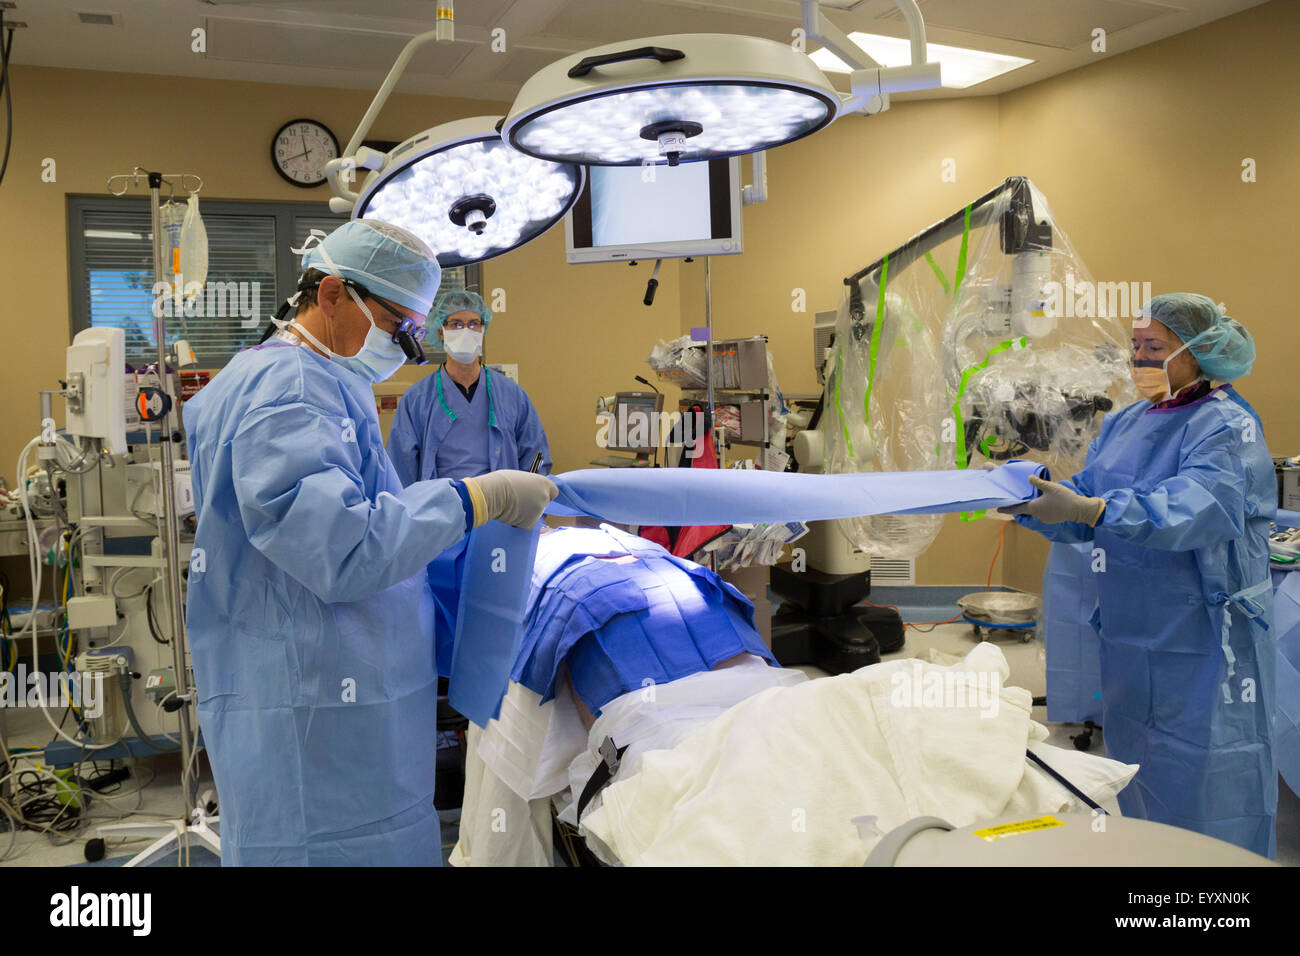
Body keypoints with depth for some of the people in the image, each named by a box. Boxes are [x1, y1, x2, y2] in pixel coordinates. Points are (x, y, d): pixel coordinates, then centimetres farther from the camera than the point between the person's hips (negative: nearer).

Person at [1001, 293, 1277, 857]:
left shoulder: (1226, 426, -12)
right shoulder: (1123, 424, 11)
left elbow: (1200, 506, -29)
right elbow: (1083, 500, 9)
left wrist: (1093, 509, -39)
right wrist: (1023, 502, -9)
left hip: (1203, 648, -7)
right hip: (1128, 638, 8)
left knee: (1207, 789, 0)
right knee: (1134, 767, 20)